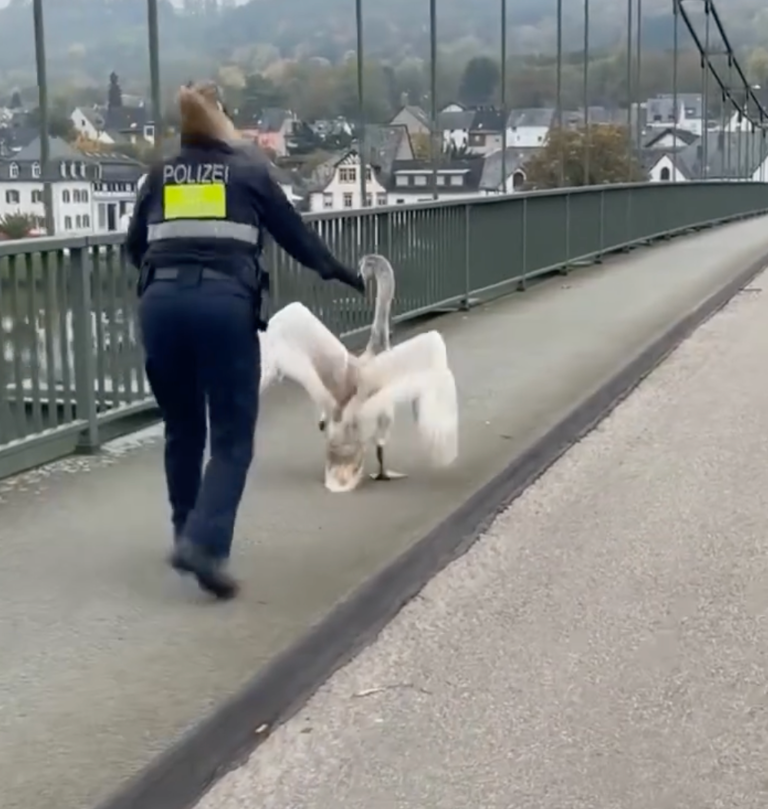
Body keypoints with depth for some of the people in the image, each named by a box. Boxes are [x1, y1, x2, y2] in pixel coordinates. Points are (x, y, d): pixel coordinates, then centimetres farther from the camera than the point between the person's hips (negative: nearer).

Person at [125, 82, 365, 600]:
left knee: (182, 431, 18)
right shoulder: (249, 170, 11)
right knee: (233, 437, 0)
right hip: (223, 302, -3)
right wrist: (341, 273, 31)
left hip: (162, 301, 4)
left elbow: (134, 246, 24)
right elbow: (294, 232, 16)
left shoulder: (162, 174, 18)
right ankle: (204, 544, -17)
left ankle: (189, 537, 28)